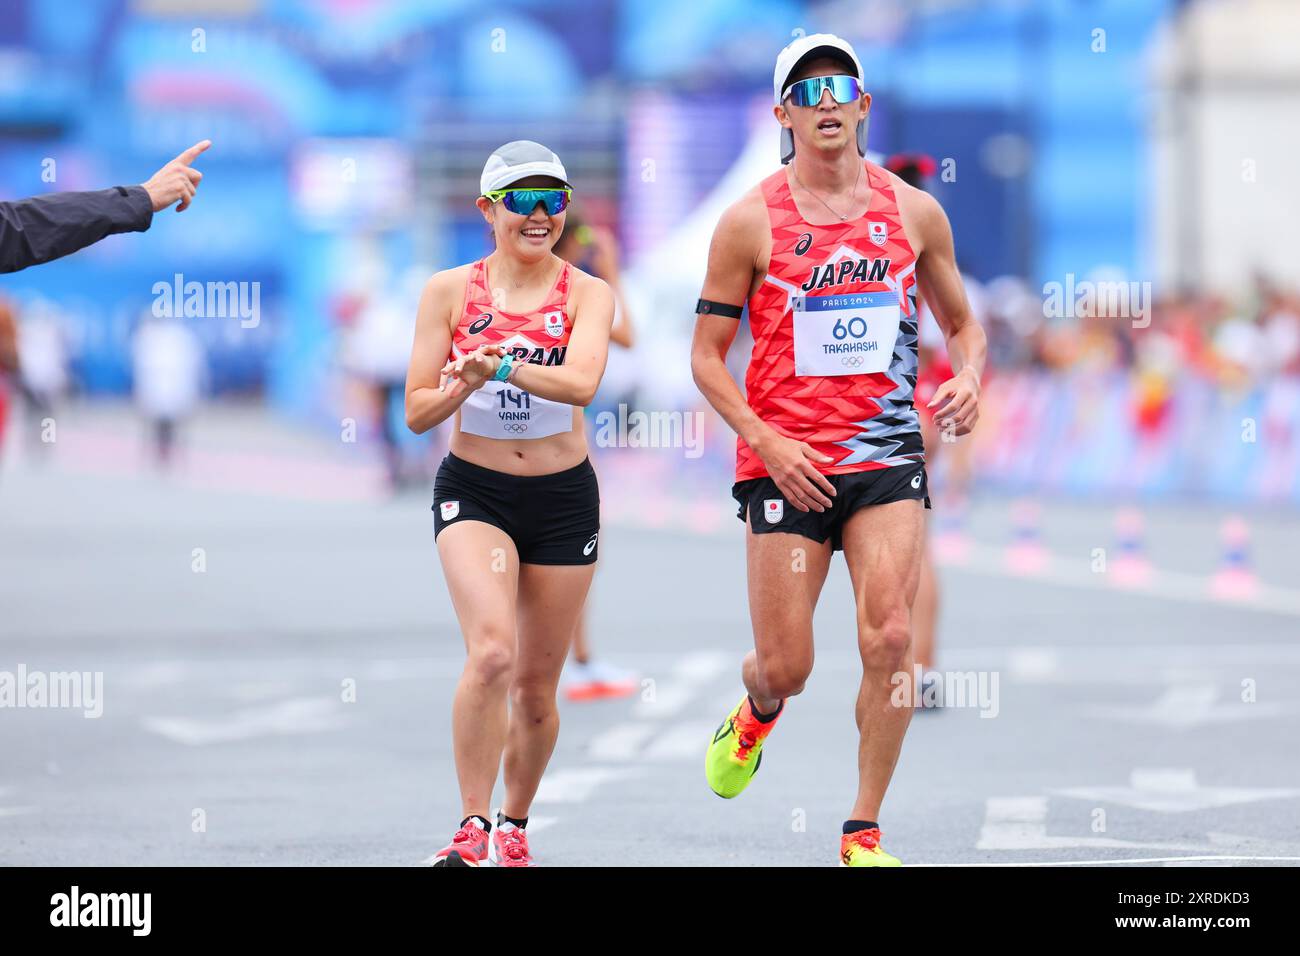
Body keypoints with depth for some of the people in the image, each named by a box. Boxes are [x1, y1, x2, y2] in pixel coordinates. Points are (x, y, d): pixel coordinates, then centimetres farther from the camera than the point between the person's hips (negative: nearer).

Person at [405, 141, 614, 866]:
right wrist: (463, 386, -22)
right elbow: (418, 412, -1)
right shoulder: (450, 291, 0)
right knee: (492, 652, -24)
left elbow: (582, 381, -22)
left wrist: (496, 364, -35)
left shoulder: (587, 294, -2)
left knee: (537, 684, 8)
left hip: (563, 499, 1)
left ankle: (515, 826, 30)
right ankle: (472, 828, -17)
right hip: (475, 491, -1)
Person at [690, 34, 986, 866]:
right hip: (788, 466, -1)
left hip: (887, 458, 2)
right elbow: (707, 355, 2)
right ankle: (759, 710, 39)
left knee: (890, 640, -14)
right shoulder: (751, 222, -1)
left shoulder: (913, 212, 7)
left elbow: (962, 323, 19)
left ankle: (865, 834, -2)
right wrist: (766, 441, -11)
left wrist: (969, 381, -3)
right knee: (787, 666, 0)